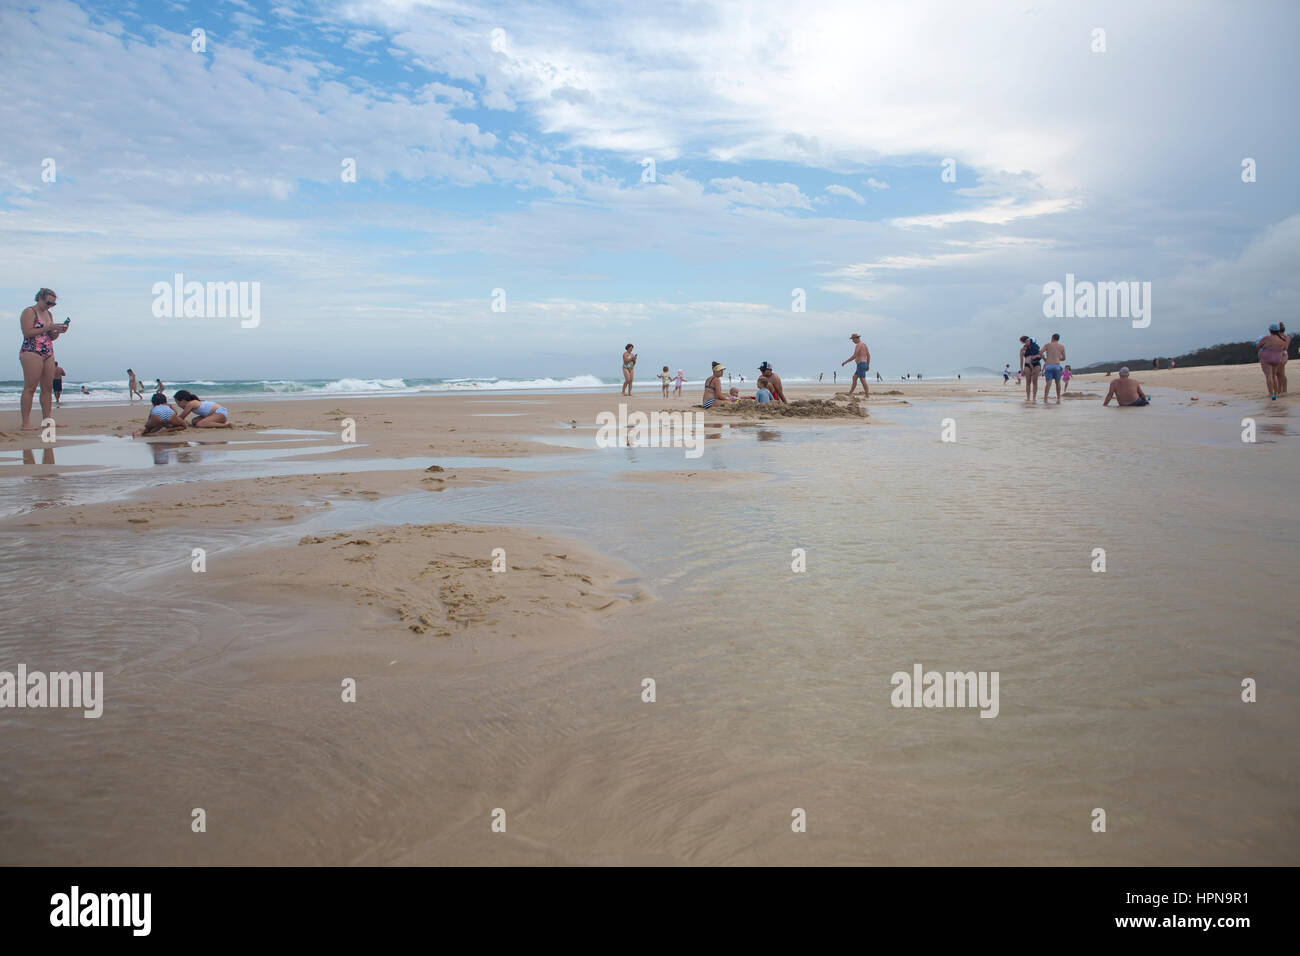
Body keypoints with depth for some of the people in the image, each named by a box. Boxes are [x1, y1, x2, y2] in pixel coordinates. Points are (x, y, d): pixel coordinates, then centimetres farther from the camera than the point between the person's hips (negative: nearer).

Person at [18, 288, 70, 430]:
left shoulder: (48, 314, 19)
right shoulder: (29, 312, -4)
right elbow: (27, 333, -14)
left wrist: (58, 331, 3)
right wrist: (47, 328, -16)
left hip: (48, 353, 8)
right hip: (31, 352, -8)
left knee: (48, 387, 5)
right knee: (30, 388, -9)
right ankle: (26, 423, -10)